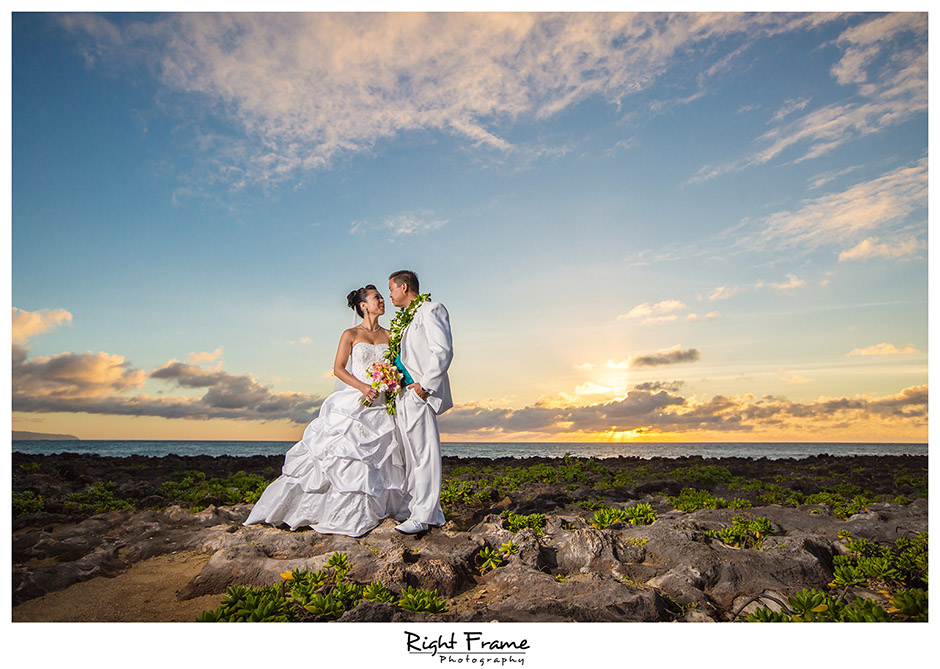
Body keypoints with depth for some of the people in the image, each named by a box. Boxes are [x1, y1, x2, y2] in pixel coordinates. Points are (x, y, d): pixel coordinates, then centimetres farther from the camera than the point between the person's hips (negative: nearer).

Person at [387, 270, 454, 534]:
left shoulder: (431, 309, -2)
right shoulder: (403, 319, 24)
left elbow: (443, 351, -12)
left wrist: (425, 385, -16)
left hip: (419, 395, -9)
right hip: (403, 396, 9)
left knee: (423, 455, -6)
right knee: (411, 457, 9)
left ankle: (423, 516, 0)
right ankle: (433, 514, 17)